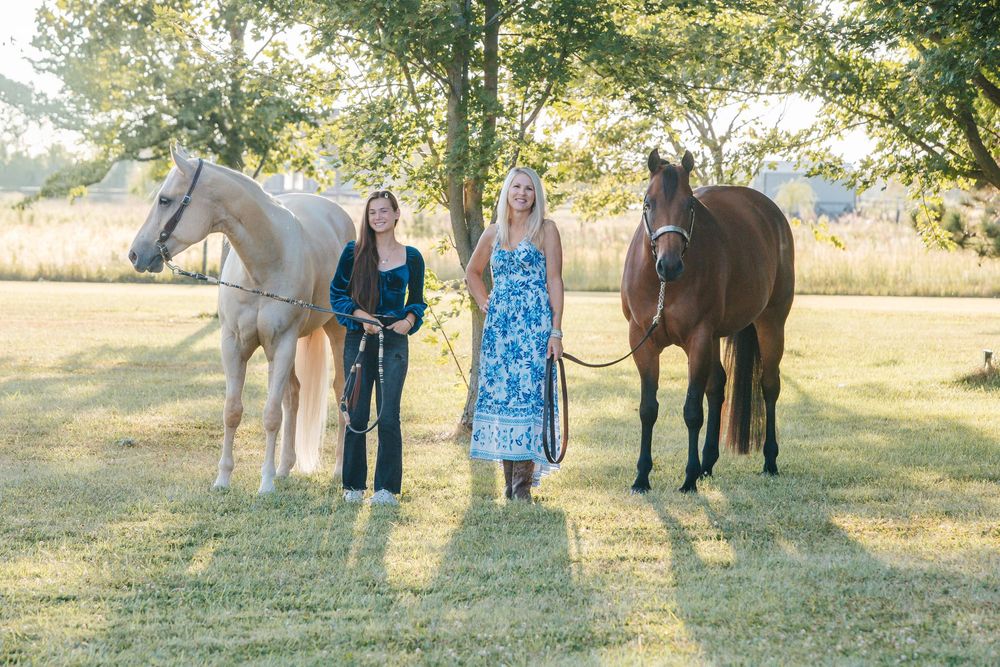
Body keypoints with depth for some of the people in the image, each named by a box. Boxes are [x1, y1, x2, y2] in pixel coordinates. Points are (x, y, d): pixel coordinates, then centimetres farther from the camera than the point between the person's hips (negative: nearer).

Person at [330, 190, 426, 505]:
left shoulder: (411, 257, 5)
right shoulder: (353, 252, 3)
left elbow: (417, 300, 14)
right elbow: (337, 293, 5)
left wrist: (409, 320, -7)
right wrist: (359, 314, -12)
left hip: (394, 340, 0)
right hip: (358, 338, 0)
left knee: (389, 417, -4)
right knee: (356, 416, 3)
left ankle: (387, 487, 4)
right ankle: (354, 485, 13)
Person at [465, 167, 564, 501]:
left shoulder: (546, 231, 0)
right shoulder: (494, 233, 12)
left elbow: (554, 281, -5)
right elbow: (473, 272, 28)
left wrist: (556, 331, -11)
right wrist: (483, 302, 11)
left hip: (534, 324, -4)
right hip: (499, 325, 4)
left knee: (527, 392, -8)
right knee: (499, 392, 3)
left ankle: (523, 483, -5)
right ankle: (509, 479, 12)